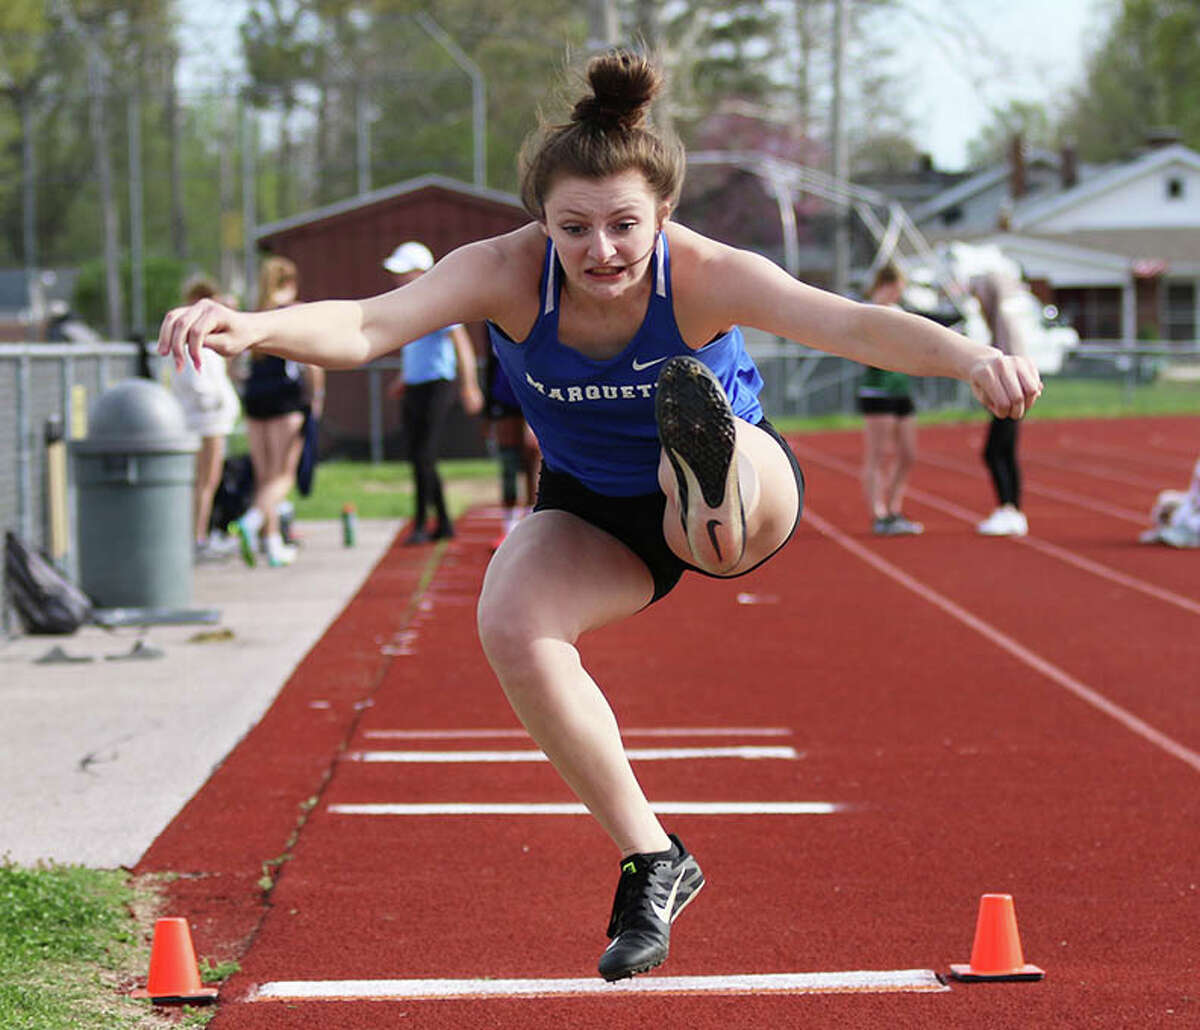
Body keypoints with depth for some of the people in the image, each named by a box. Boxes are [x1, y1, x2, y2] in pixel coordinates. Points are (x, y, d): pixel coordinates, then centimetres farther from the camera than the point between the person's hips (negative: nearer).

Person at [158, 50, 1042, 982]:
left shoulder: (705, 276, -30)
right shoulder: (506, 275, -25)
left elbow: (847, 323, -45)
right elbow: (368, 325, -39)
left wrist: (970, 358, -64)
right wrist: (254, 327, -61)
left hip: (753, 490, -2)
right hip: (592, 512, 2)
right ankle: (652, 864, -16)